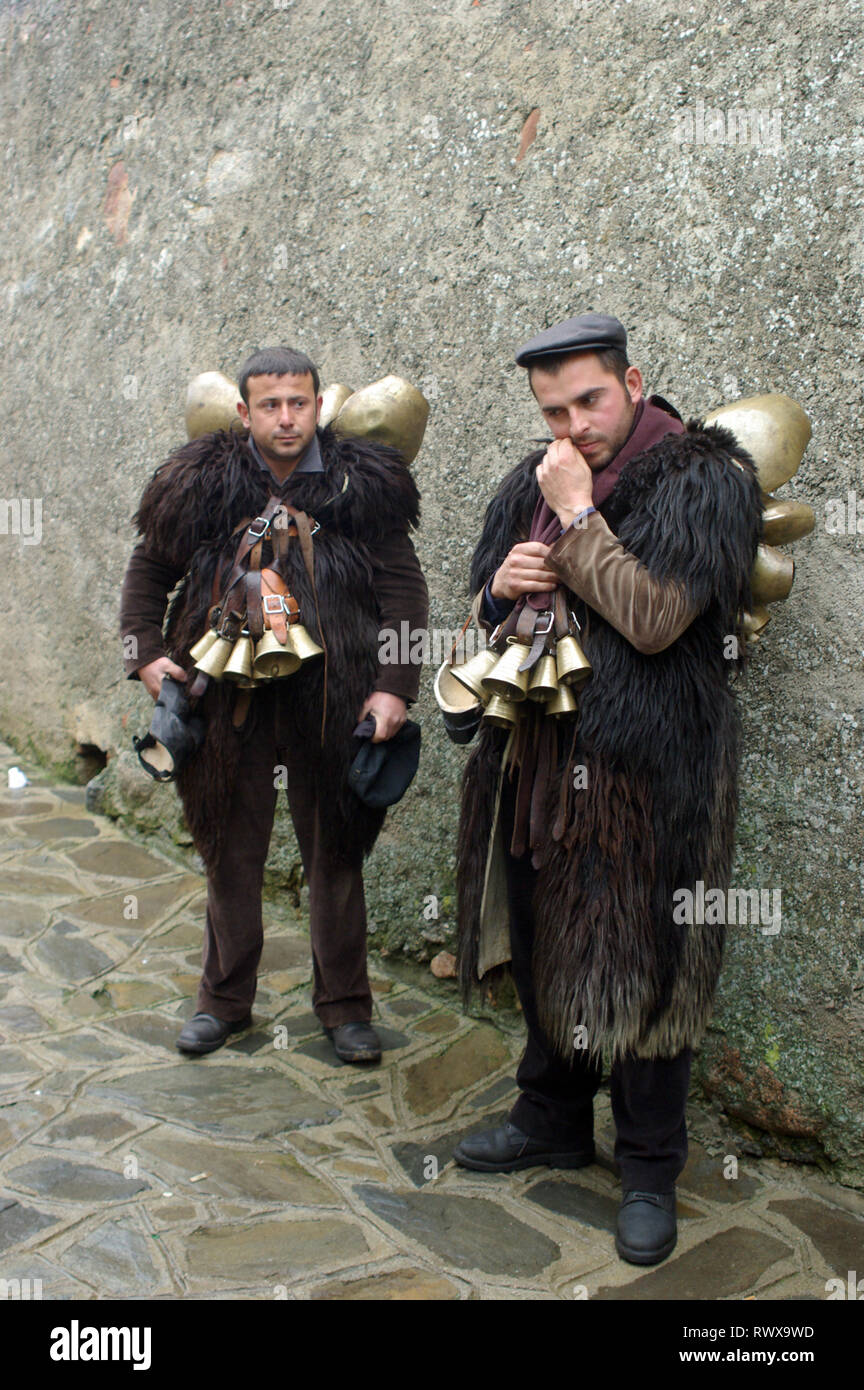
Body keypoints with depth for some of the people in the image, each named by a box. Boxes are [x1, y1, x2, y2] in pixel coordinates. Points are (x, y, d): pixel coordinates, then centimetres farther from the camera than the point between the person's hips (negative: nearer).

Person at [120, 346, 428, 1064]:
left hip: (330, 702, -1)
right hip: (230, 700, 2)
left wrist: (395, 685, -9)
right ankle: (225, 1001, 31)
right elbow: (149, 568, 12)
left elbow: (404, 589, -1)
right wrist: (146, 650, 1)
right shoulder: (203, 483, 0)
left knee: (335, 853, 10)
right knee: (231, 851, 13)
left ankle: (344, 1005, 27)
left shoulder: (363, 485, -4)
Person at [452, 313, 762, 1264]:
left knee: (638, 969, 3)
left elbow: (656, 619, -21)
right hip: (536, 758, 7)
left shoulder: (703, 480, -9)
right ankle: (552, 1122, 38)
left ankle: (649, 1170, 22)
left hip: (645, 772, -6)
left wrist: (578, 517, -16)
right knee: (542, 948, 17)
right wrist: (501, 584, -3)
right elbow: (487, 614, 20)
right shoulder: (531, 484, 12)